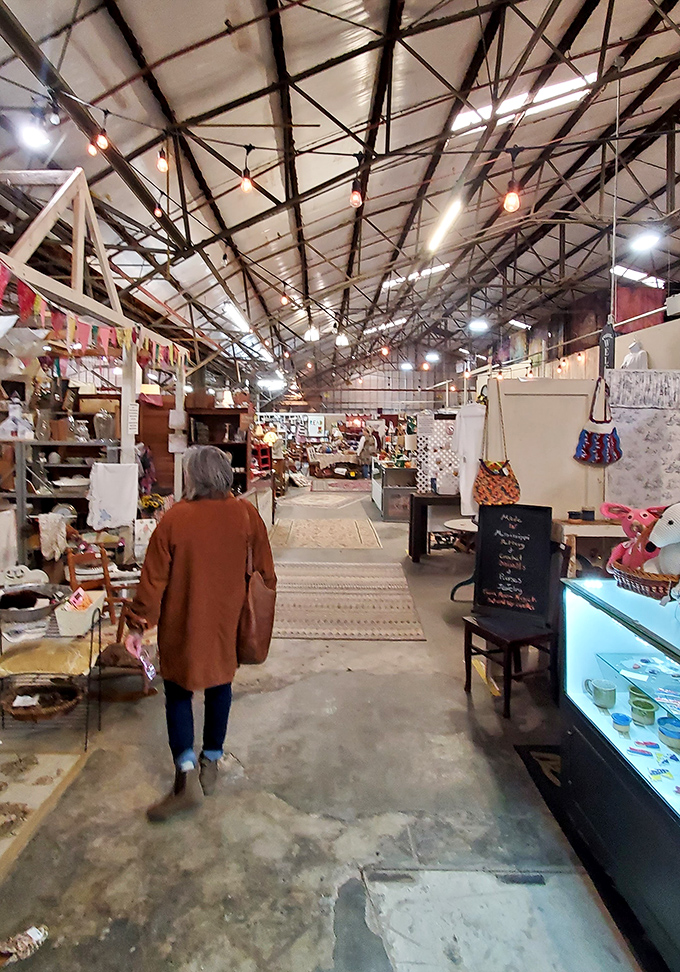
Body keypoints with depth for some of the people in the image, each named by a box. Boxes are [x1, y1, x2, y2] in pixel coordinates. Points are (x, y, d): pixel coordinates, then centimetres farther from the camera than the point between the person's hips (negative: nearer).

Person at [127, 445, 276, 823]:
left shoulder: (175, 519, -17)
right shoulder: (246, 514, -10)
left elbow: (154, 578, -12)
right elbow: (265, 568, 1)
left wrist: (139, 625, -2)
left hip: (184, 624, -3)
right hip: (228, 621, 3)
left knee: (179, 692, 13)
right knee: (219, 686, 19)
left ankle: (187, 776, 5)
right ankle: (211, 763, 33)